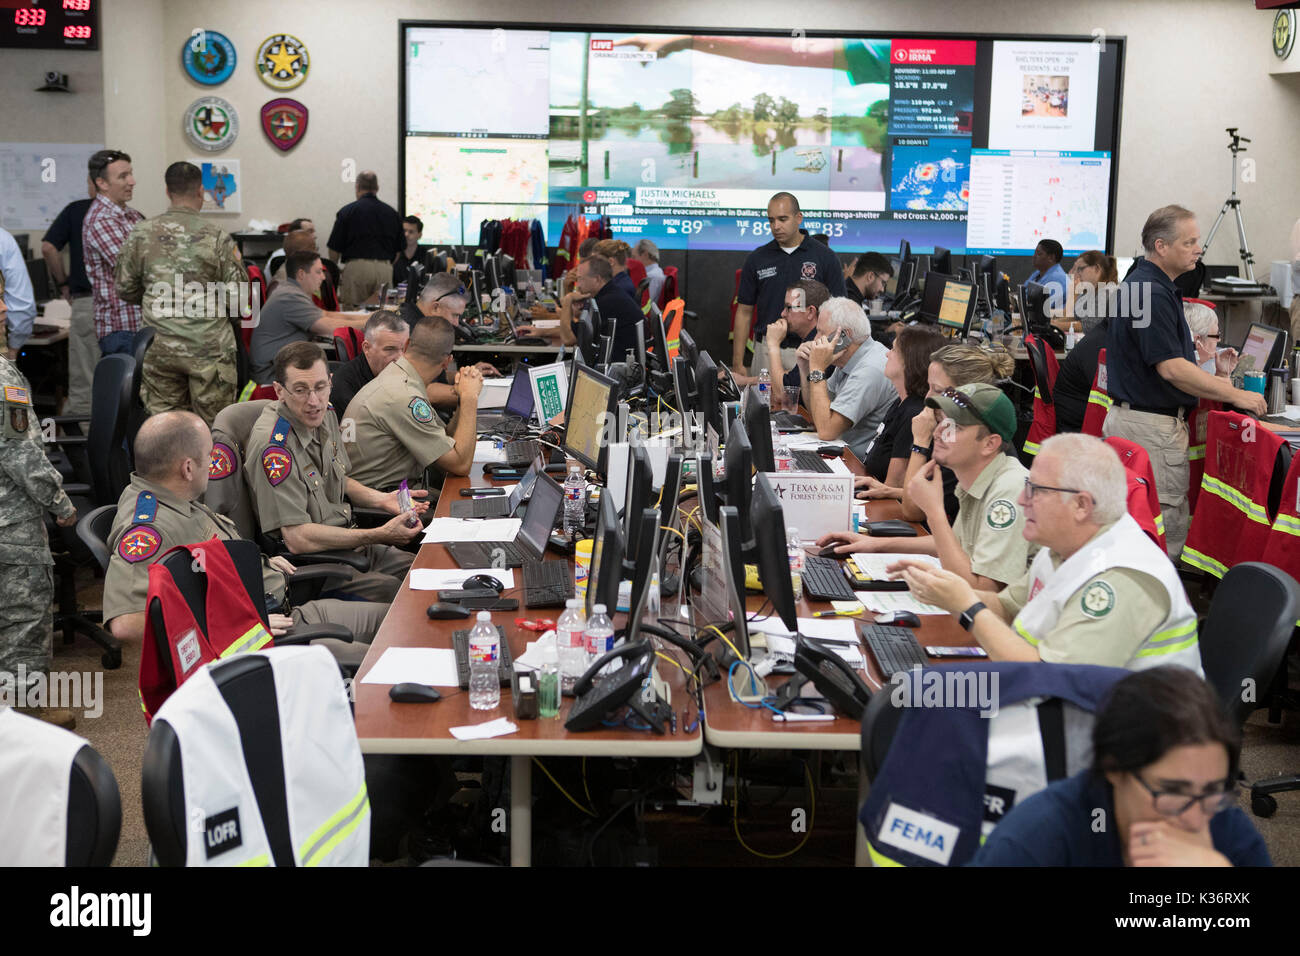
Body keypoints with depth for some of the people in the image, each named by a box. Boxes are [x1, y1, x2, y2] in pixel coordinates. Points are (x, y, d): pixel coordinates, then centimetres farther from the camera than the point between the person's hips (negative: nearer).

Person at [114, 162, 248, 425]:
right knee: (212, 427, 3)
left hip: (159, 348, 3)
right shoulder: (217, 237, -7)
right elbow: (239, 298, -6)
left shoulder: (141, 234, 1)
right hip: (208, 347, -3)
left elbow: (126, 290, 8)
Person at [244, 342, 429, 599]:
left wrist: (383, 500, 5)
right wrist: (380, 535, -23)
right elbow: (297, 538, -26)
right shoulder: (274, 446, -24)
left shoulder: (325, 414, 5)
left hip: (346, 544, 9)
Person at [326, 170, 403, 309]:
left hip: (356, 267, -3)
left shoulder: (347, 211, 0)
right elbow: (399, 249, 14)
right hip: (385, 269, 3)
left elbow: (334, 249, 2)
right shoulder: (392, 213, 10)